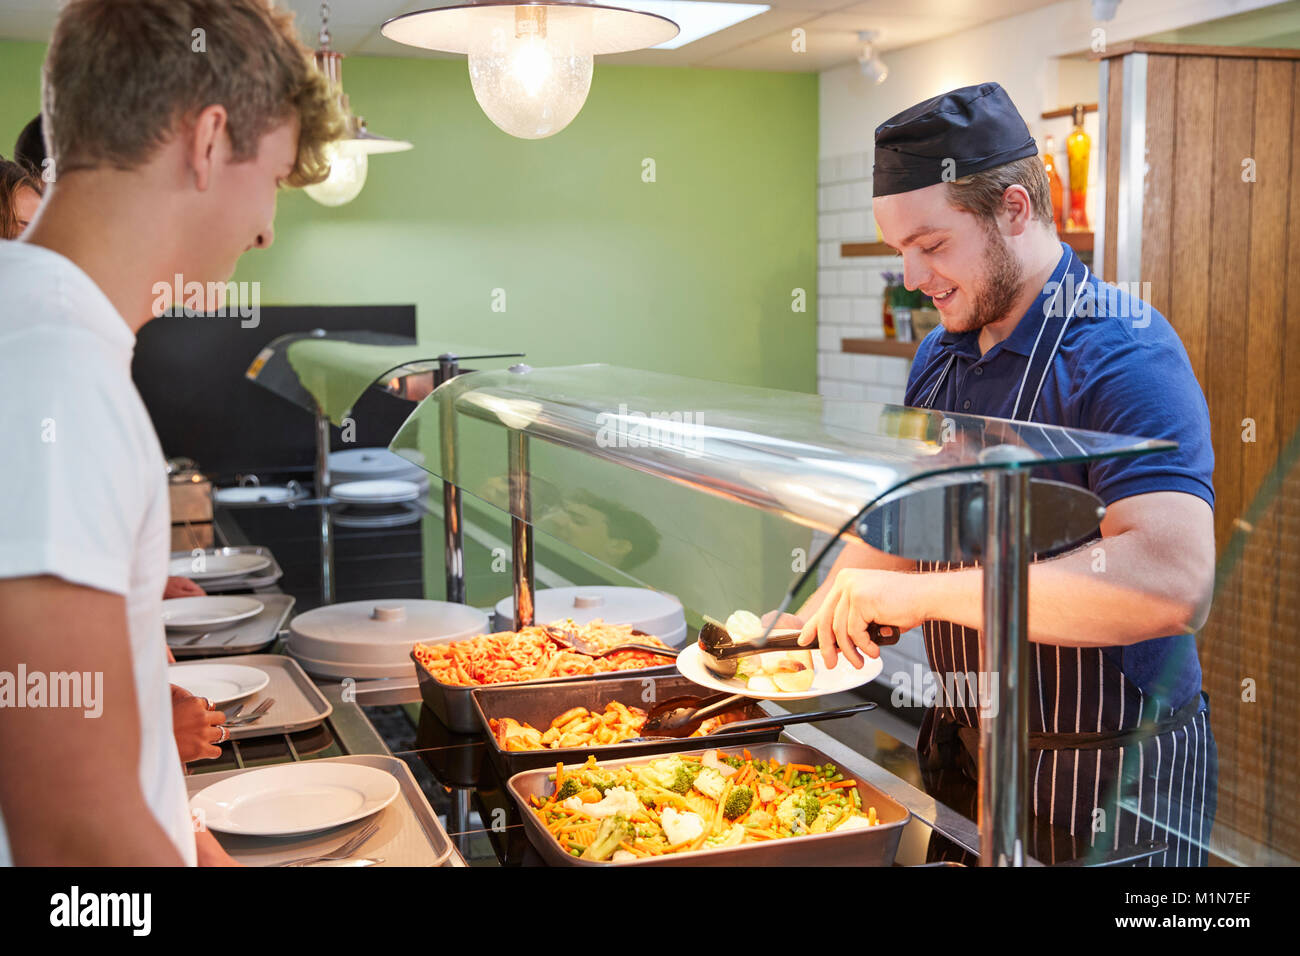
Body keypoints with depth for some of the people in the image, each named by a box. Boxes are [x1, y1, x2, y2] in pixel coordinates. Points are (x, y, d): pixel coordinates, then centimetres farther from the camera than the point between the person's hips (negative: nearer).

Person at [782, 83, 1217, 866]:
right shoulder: (939, 358, 5)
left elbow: (1172, 581, -34)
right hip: (964, 749, 7)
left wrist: (923, 594, -33)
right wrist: (811, 621, 1)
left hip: (1107, 780, -7)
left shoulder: (1121, 353, -21)